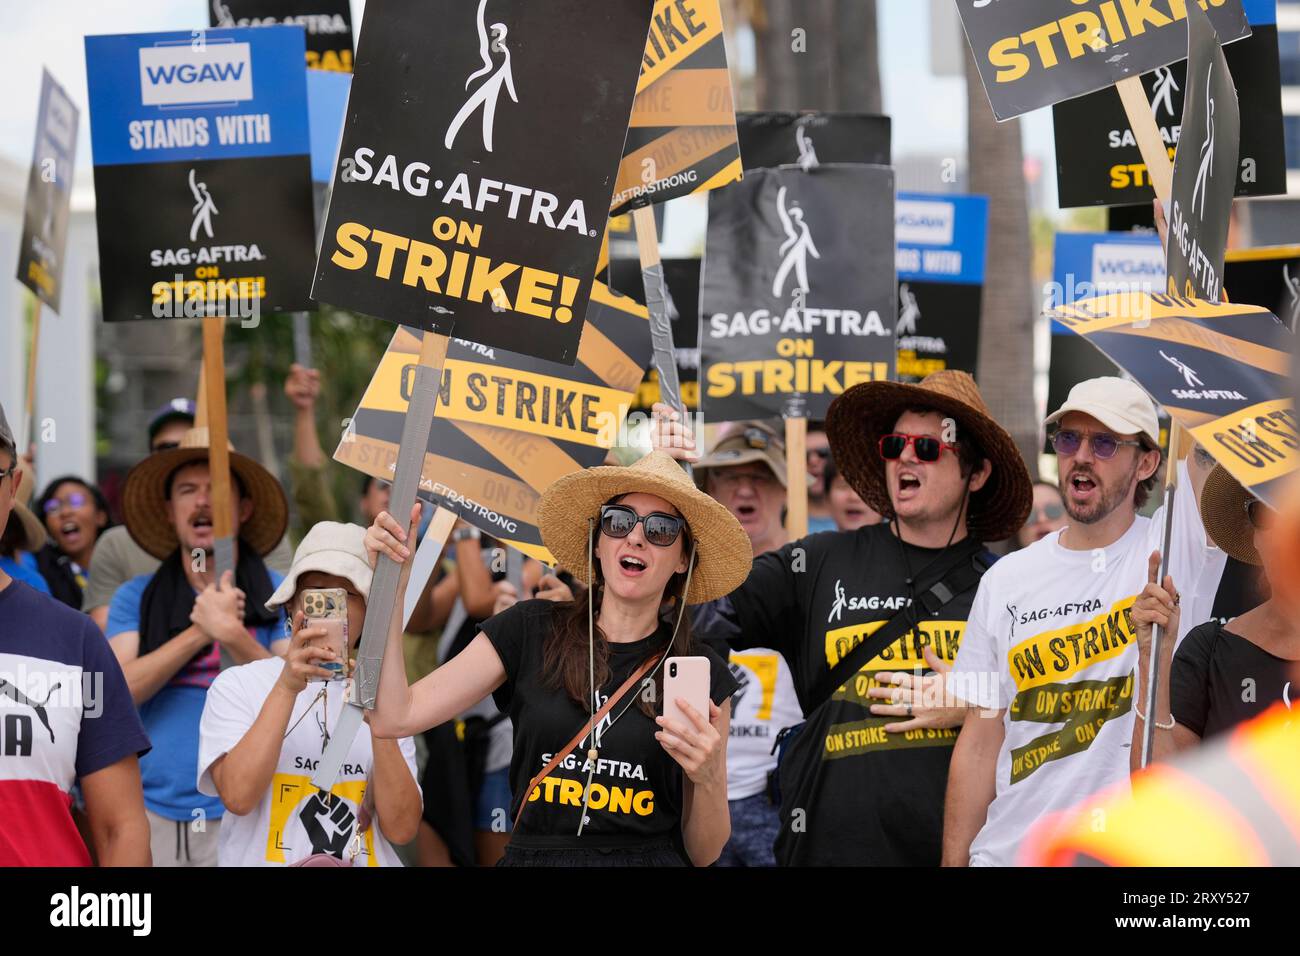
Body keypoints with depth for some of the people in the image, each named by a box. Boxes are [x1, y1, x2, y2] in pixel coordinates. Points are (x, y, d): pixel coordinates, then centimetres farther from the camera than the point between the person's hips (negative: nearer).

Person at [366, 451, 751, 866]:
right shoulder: (529, 631, 5)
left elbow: (703, 853, 7)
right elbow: (394, 717, -4)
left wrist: (709, 779, -12)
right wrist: (393, 579, -6)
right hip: (533, 855, 1)